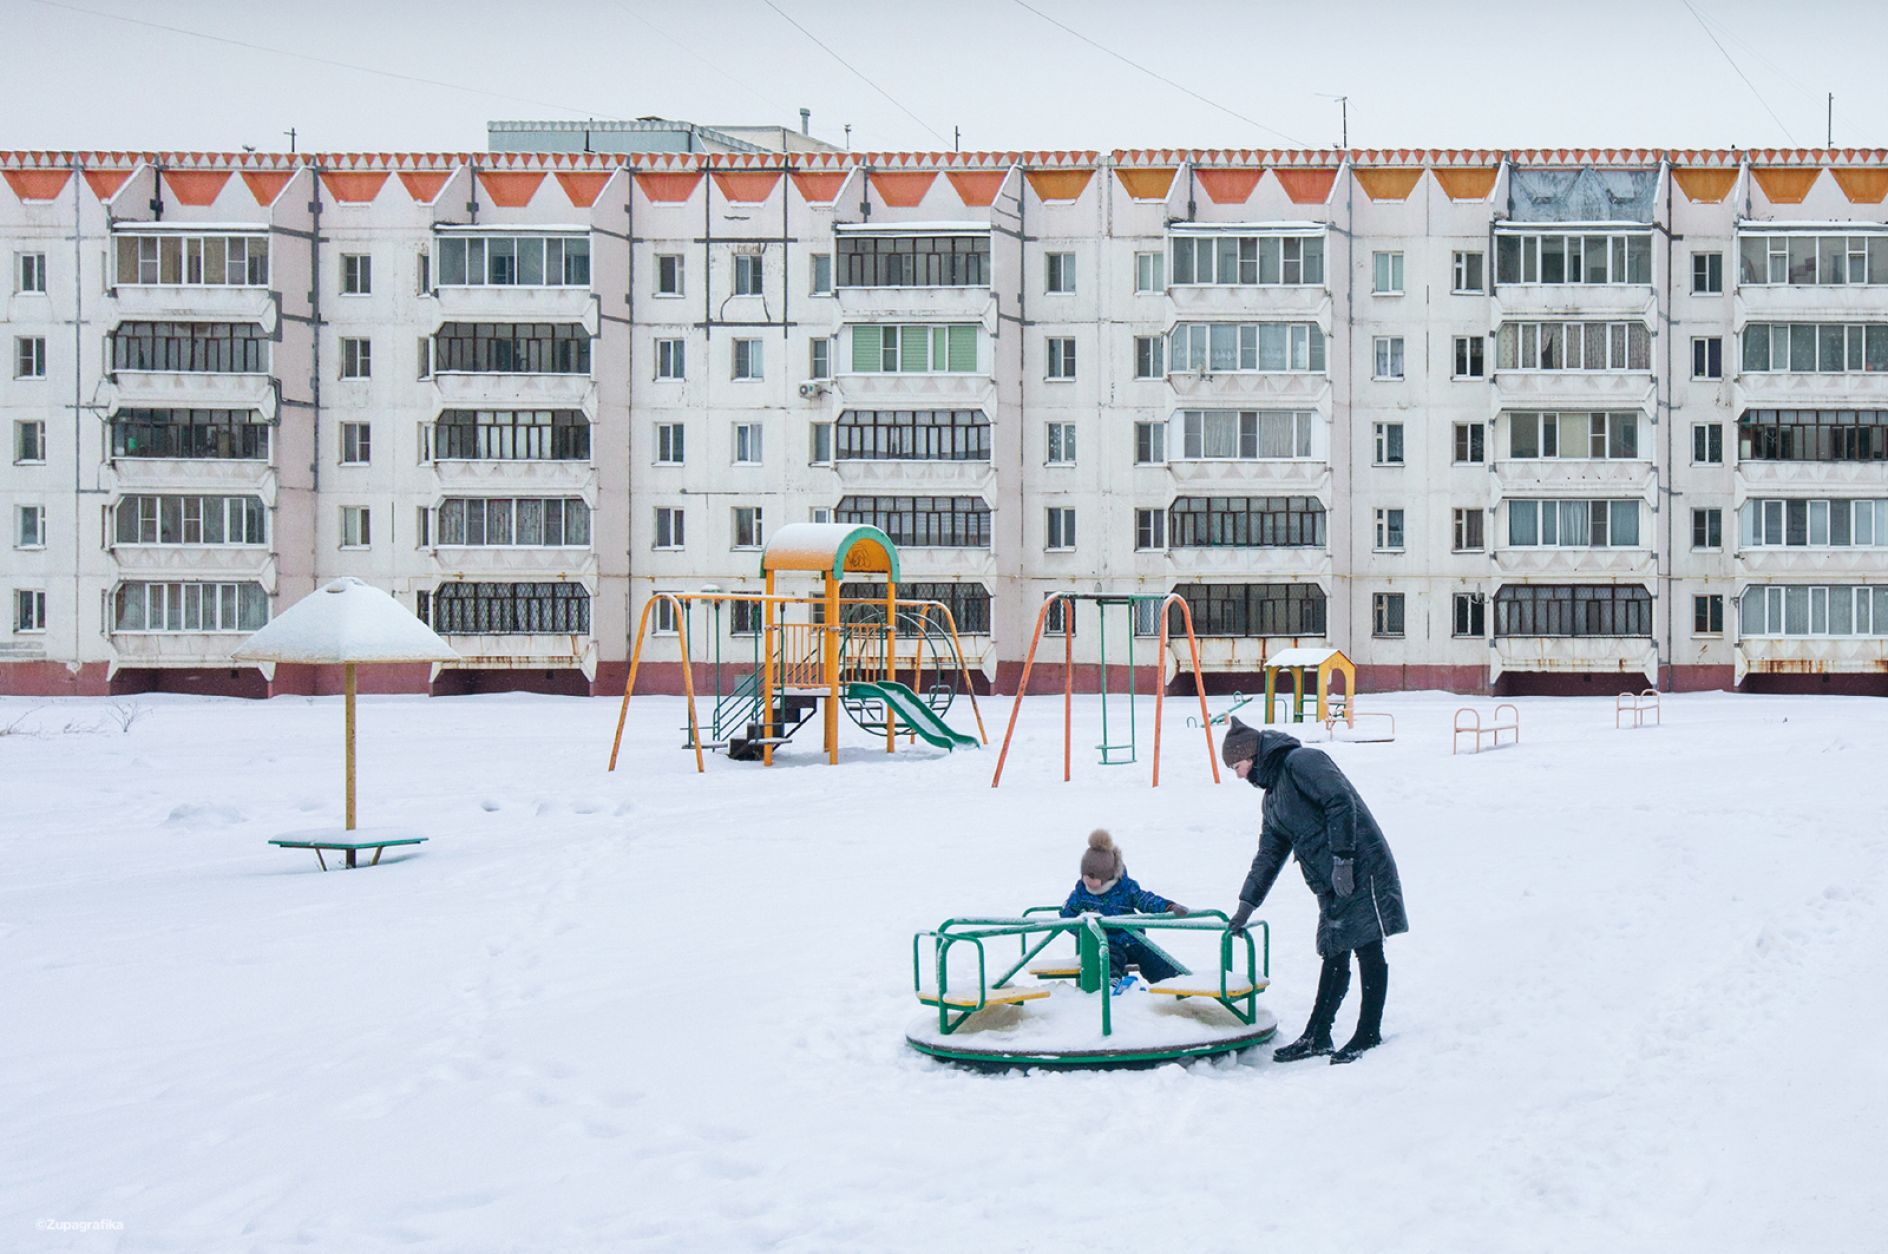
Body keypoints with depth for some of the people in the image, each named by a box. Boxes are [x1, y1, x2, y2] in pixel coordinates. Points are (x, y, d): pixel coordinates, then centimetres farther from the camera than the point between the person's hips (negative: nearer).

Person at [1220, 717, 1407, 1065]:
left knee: (1368, 951, -4)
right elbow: (1269, 854, 27)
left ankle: (1369, 1035, 0)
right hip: (1332, 885, 10)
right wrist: (1246, 905, 23)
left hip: (1360, 870, -10)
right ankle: (1316, 1038, 15)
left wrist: (1342, 858, -22)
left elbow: (1341, 802, -18)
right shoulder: (1273, 796, 23)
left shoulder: (1300, 762, -7)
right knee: (1334, 958, 12)